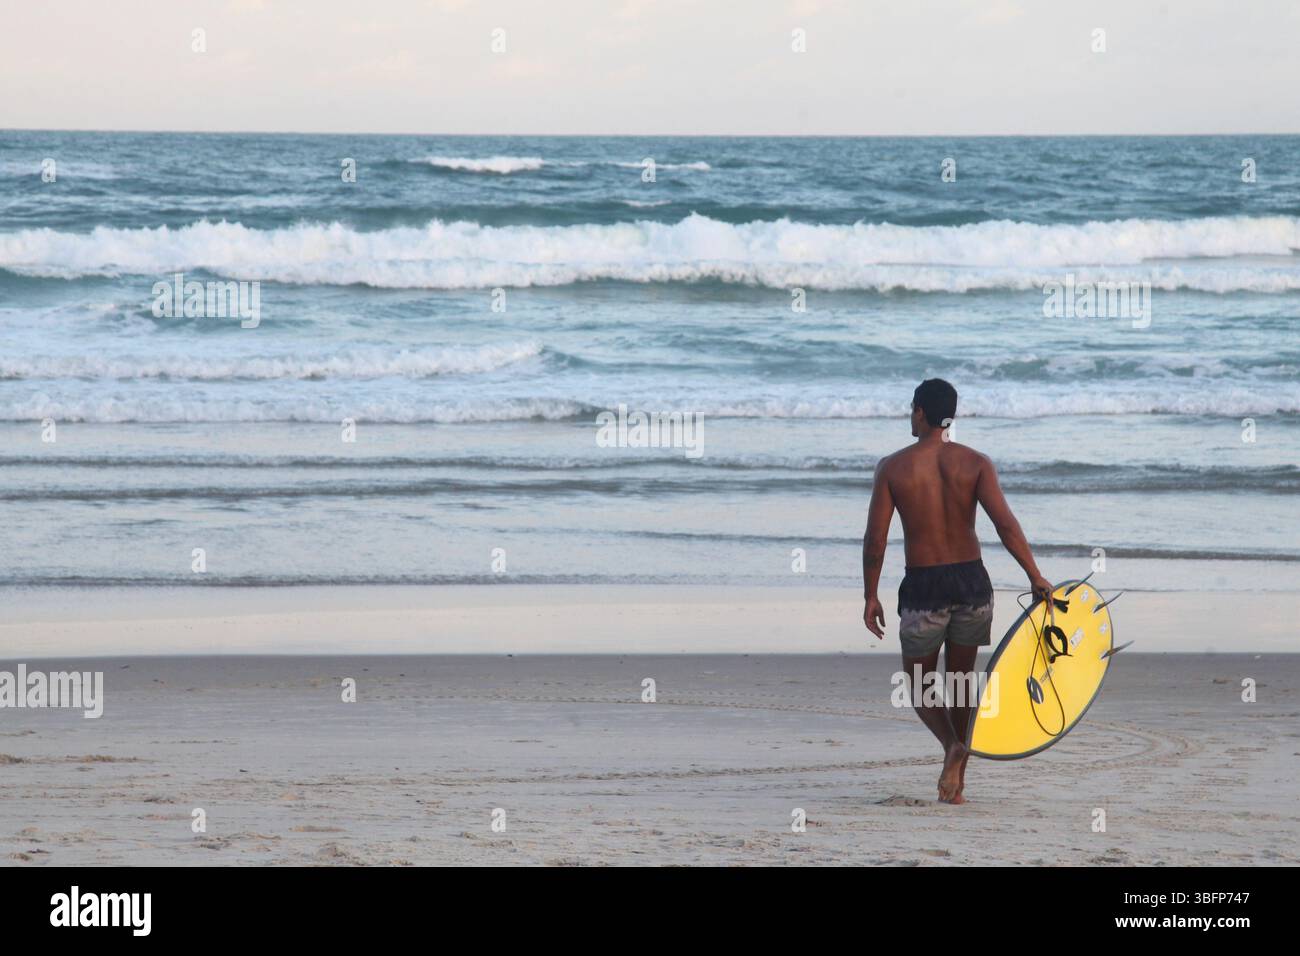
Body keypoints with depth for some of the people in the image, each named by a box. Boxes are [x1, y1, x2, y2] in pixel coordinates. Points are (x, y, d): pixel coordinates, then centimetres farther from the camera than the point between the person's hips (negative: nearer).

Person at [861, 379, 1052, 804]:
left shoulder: (892, 467, -4)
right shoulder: (975, 463, -2)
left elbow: (875, 539, -7)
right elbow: (1004, 521, -15)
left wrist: (870, 597, 3)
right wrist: (1035, 577, -15)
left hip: (923, 588, -2)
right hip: (972, 583, 2)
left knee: (920, 686, 14)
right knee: (961, 681, 19)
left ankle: (952, 747, -16)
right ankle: (956, 782, 17)